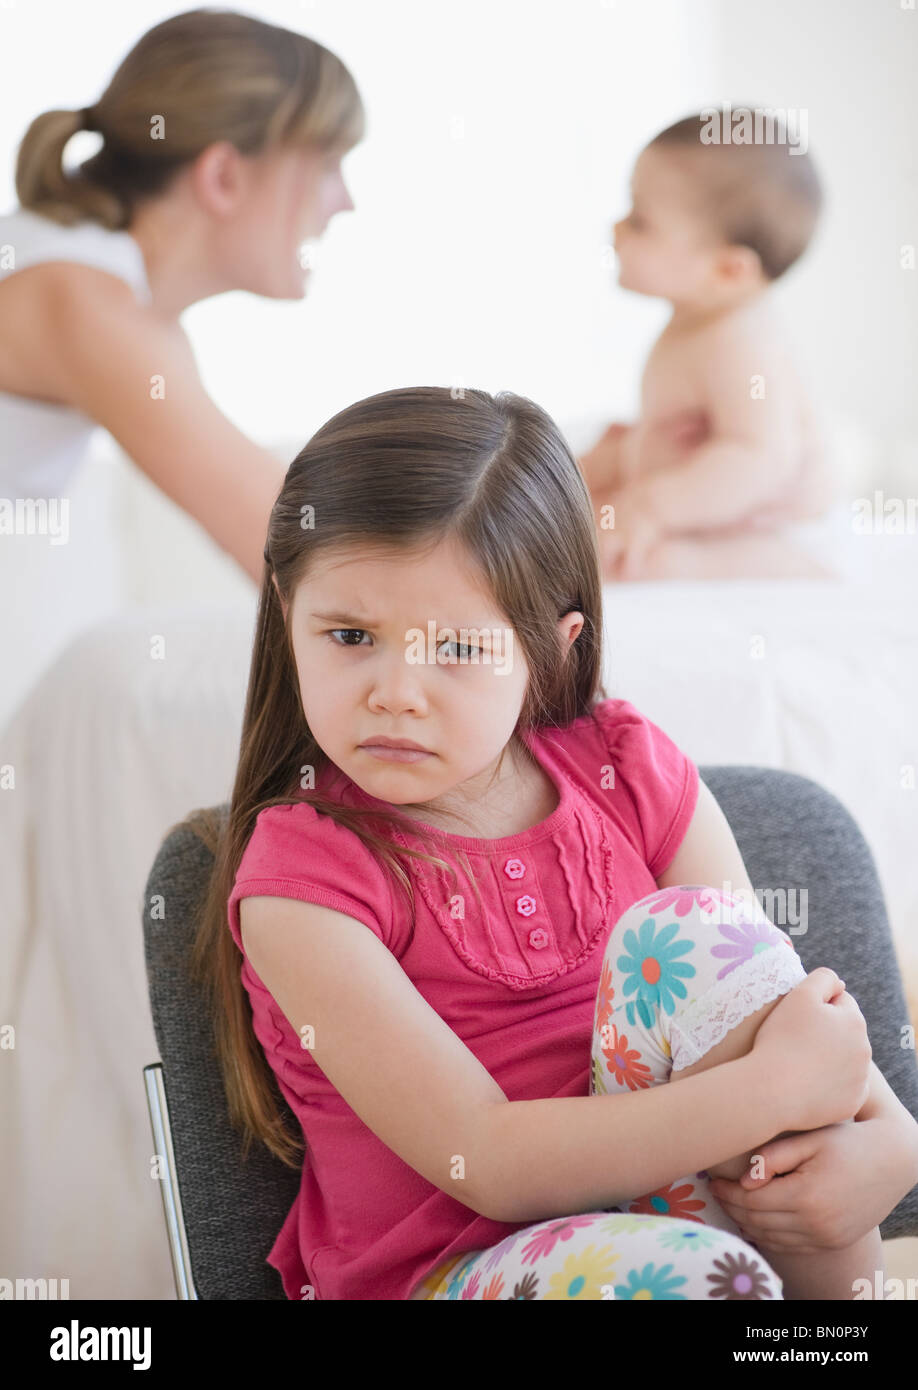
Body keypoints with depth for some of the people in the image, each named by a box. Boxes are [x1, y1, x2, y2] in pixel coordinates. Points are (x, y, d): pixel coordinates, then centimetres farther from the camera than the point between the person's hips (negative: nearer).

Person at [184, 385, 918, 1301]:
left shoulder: (627, 771, 2)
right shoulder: (300, 876, -12)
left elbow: (794, 1011, 1)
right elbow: (487, 1163, -20)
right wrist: (781, 1086, -24)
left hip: (683, 1207, 5)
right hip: (445, 1268, -4)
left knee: (691, 929, -20)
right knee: (692, 1272, -37)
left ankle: (840, 1288, -9)